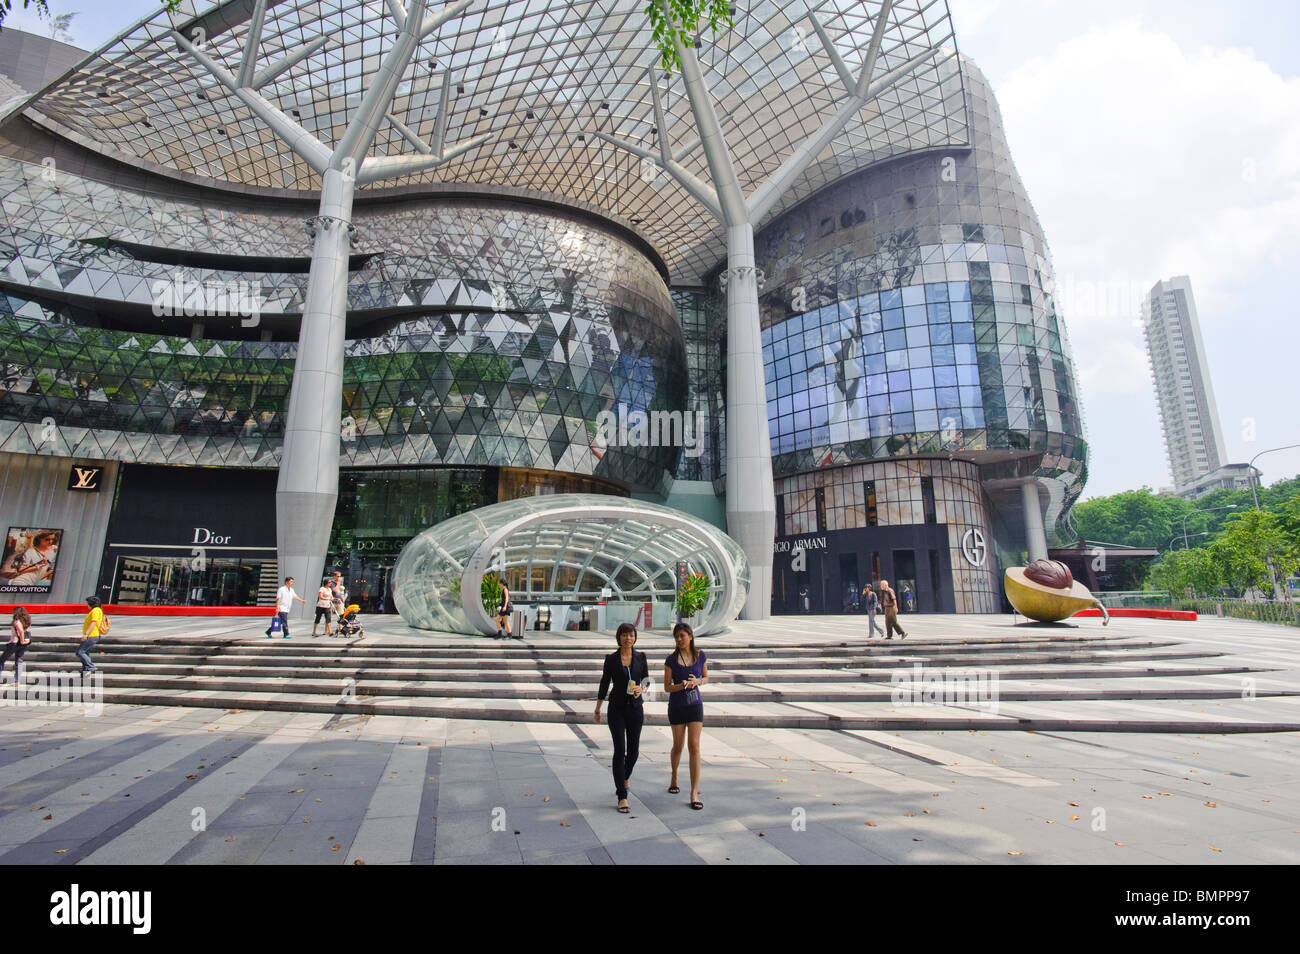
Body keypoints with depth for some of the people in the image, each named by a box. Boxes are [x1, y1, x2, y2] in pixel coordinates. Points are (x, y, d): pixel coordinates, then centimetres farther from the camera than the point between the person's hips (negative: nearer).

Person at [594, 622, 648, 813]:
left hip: (635, 707, 2)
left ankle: (624, 778, 42)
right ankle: (622, 797, -1)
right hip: (617, 708, -2)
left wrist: (641, 688, -14)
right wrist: (597, 709, 10)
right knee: (620, 750, -7)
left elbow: (647, 680, 8)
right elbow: (604, 684, 5)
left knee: (634, 749, 11)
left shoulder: (641, 657, 2)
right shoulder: (611, 659, -2)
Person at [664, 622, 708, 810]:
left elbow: (706, 677, 12)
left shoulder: (701, 657, -2)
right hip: (676, 706, 0)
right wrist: (680, 686, -24)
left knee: (694, 746, -7)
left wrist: (697, 681, -10)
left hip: (695, 704, 1)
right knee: (678, 746, 13)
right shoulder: (671, 660, -8)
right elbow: (667, 687, -5)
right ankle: (674, 778, 40)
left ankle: (694, 794, -3)